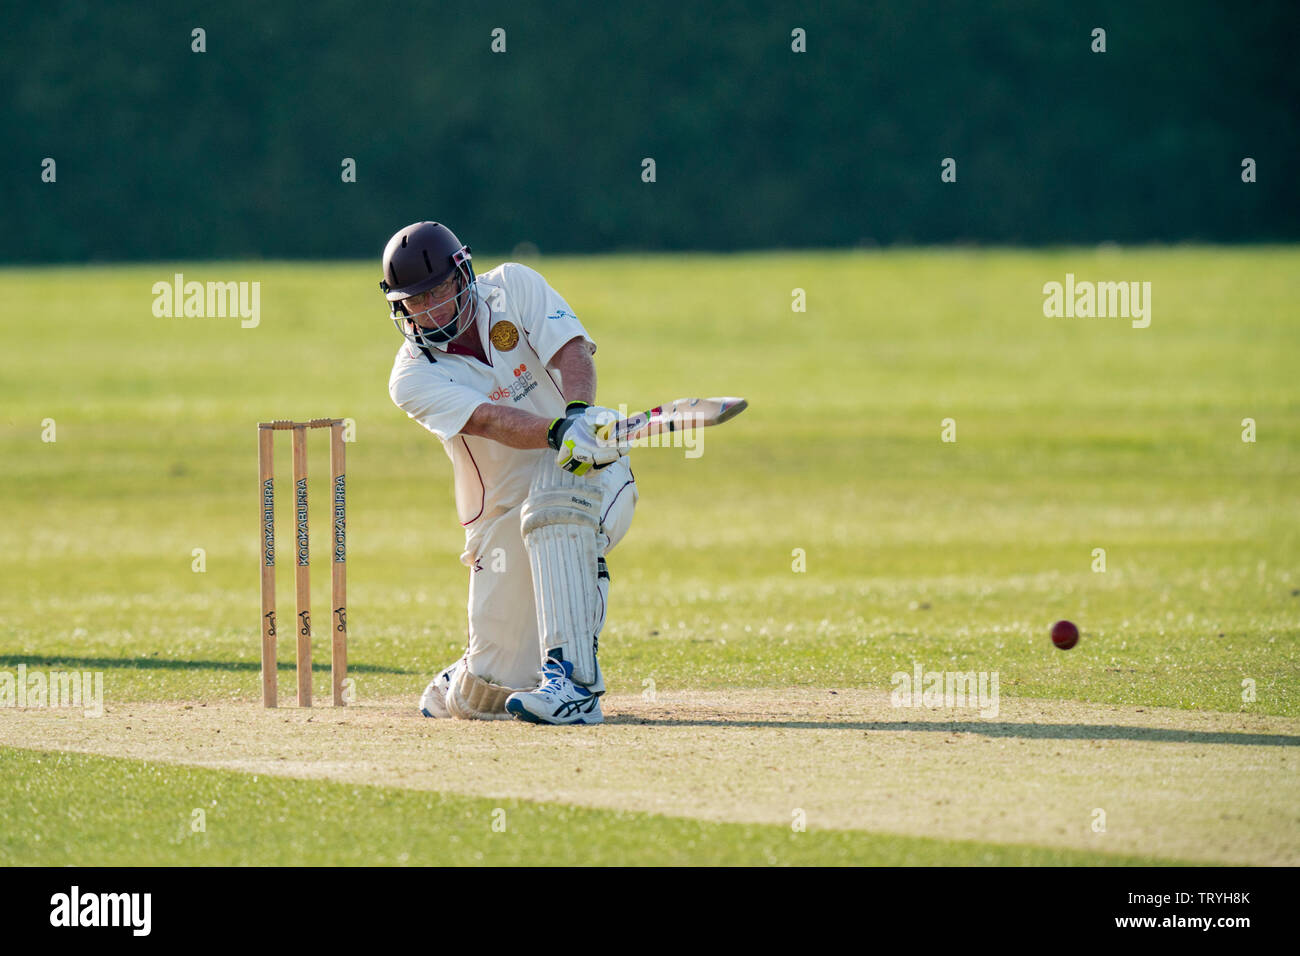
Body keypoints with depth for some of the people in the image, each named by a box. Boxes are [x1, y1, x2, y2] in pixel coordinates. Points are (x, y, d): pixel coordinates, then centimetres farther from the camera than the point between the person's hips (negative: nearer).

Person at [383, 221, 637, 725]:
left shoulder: (513, 287, -3)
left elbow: (572, 352, -18)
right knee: (489, 697, -7)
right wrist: (560, 432, -45)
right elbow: (489, 420, -25)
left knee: (551, 497, -39)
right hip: (504, 521, 1)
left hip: (594, 480, -1)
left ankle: (574, 682, -41)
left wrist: (580, 412, -41)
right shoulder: (414, 378, -8)